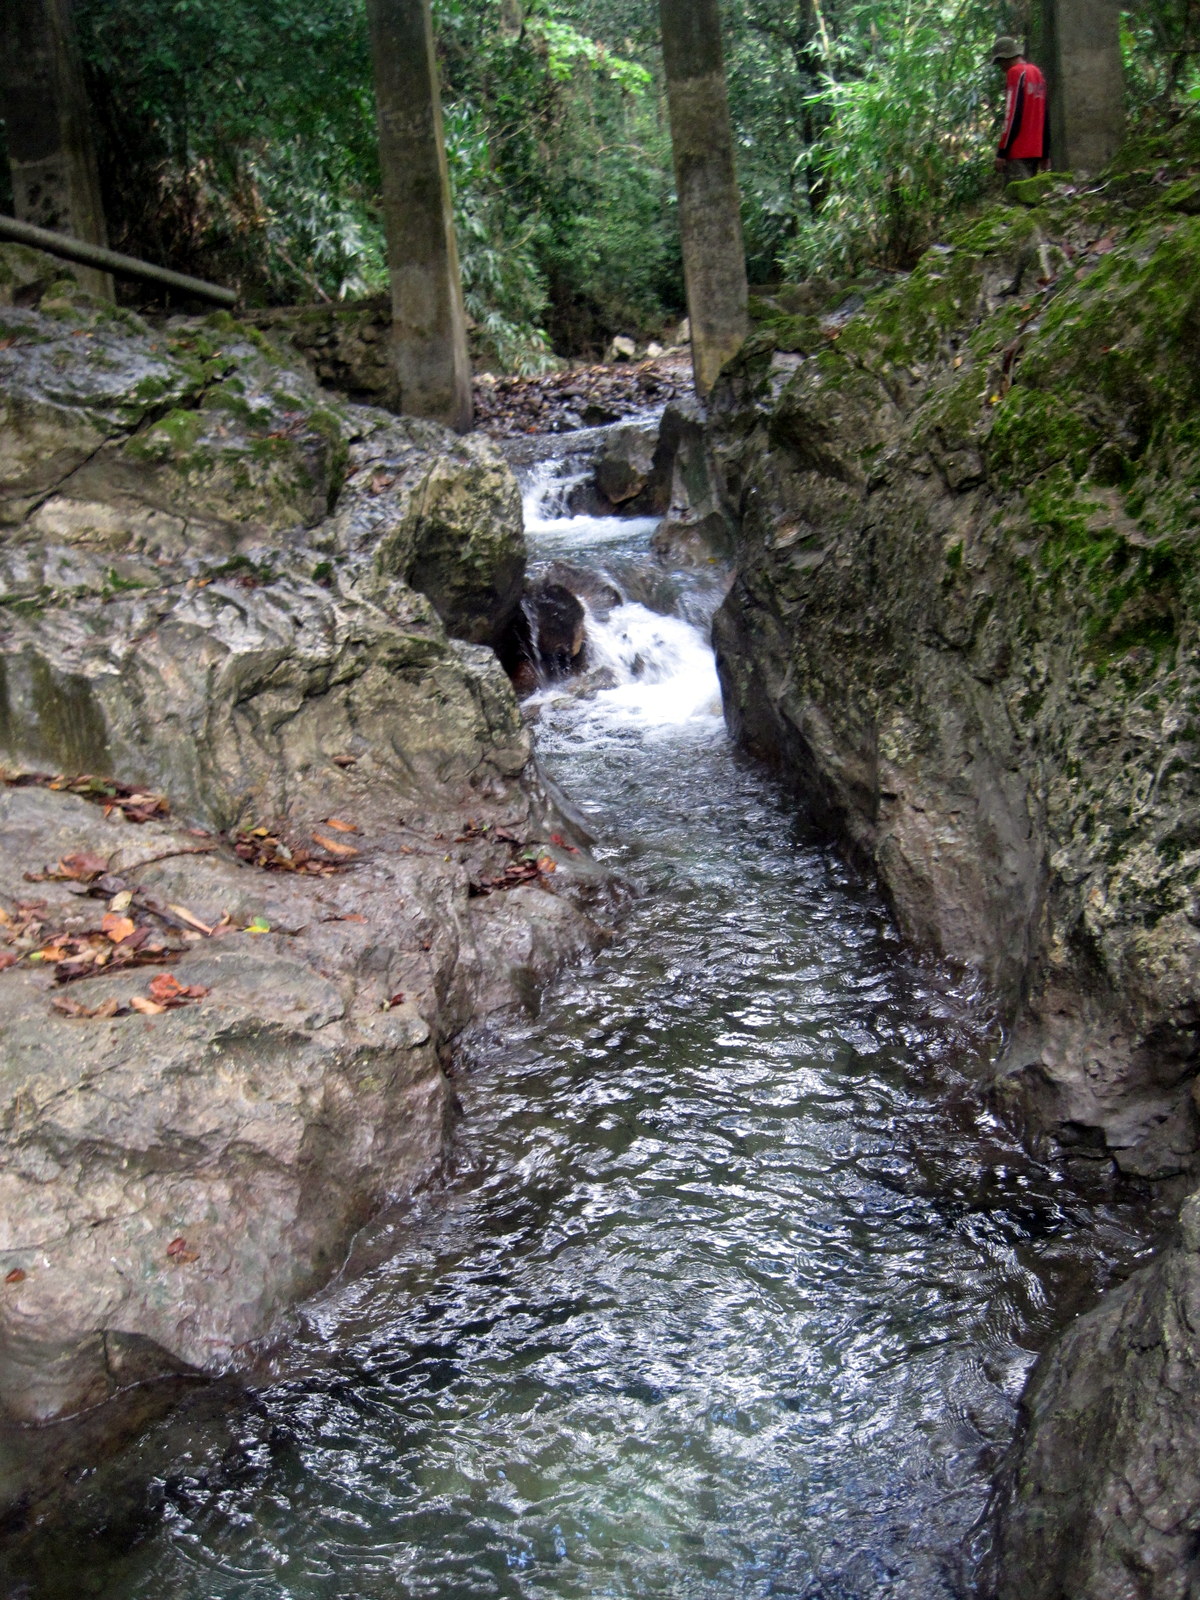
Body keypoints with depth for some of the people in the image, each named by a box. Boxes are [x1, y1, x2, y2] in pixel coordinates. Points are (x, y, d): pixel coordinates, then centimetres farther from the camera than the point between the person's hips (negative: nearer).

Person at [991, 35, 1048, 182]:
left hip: (1018, 152, -9)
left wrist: (1002, 152, -15)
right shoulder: (1037, 73, 18)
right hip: (1035, 149, 9)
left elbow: (1013, 114, -14)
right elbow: (1044, 116, 18)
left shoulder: (1016, 73, -7)